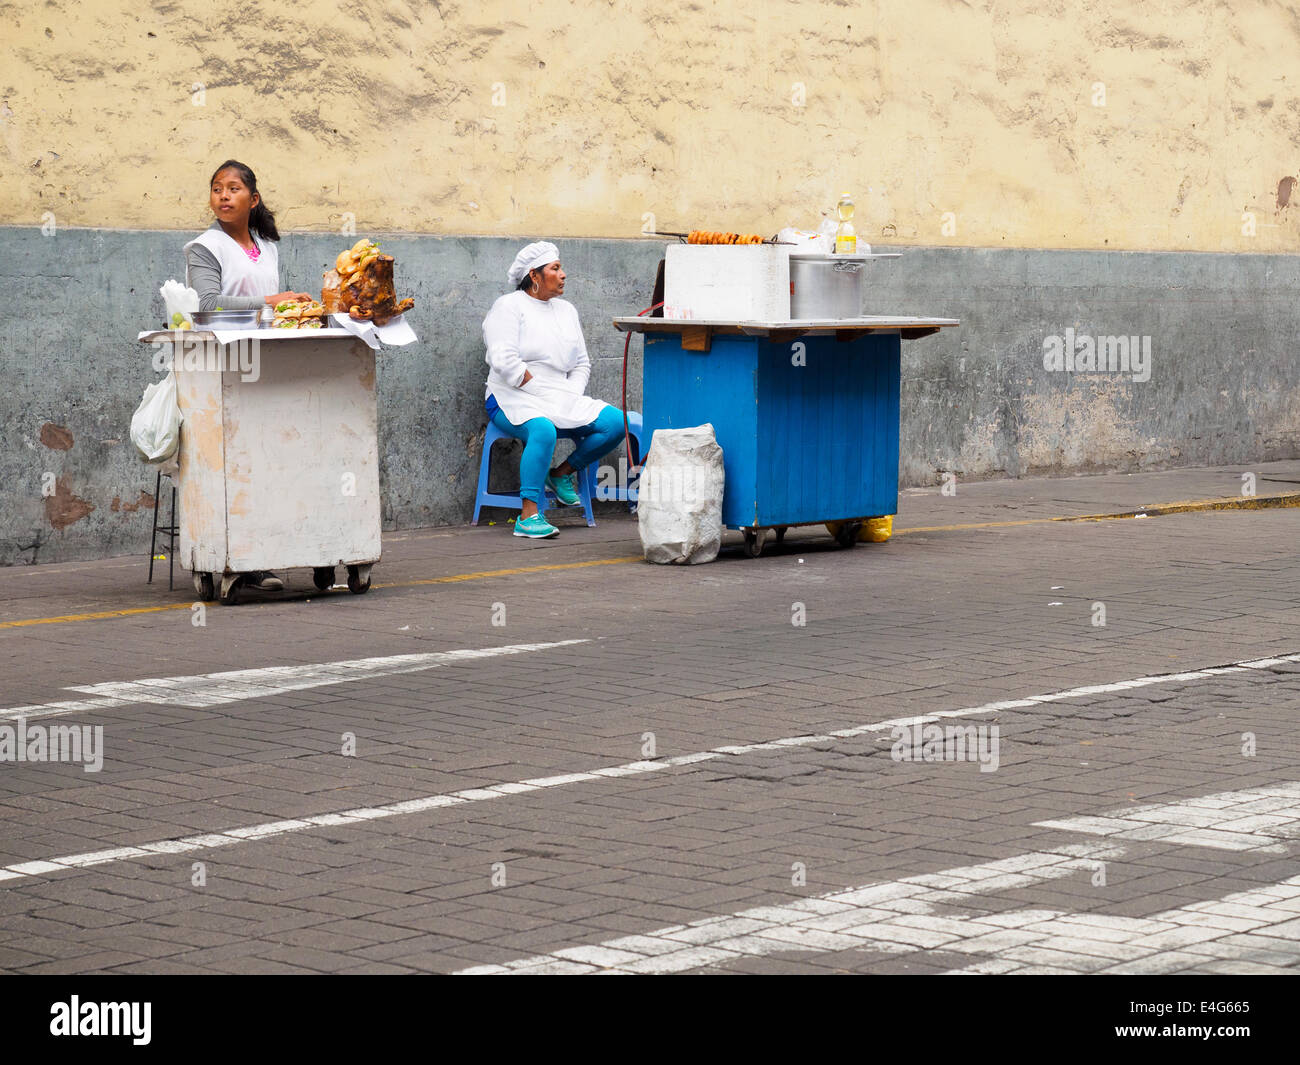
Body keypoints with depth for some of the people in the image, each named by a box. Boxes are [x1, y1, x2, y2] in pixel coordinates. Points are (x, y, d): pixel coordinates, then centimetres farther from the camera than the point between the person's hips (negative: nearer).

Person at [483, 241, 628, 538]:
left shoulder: (565, 310, 20)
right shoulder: (509, 307, -3)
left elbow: (582, 363, 20)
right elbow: (505, 362, -15)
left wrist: (571, 397, 1)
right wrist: (545, 395, -17)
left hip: (561, 401, 7)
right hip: (514, 400, -7)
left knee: (615, 422, -14)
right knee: (543, 430, -39)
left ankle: (562, 474, 4)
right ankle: (528, 517, -37)